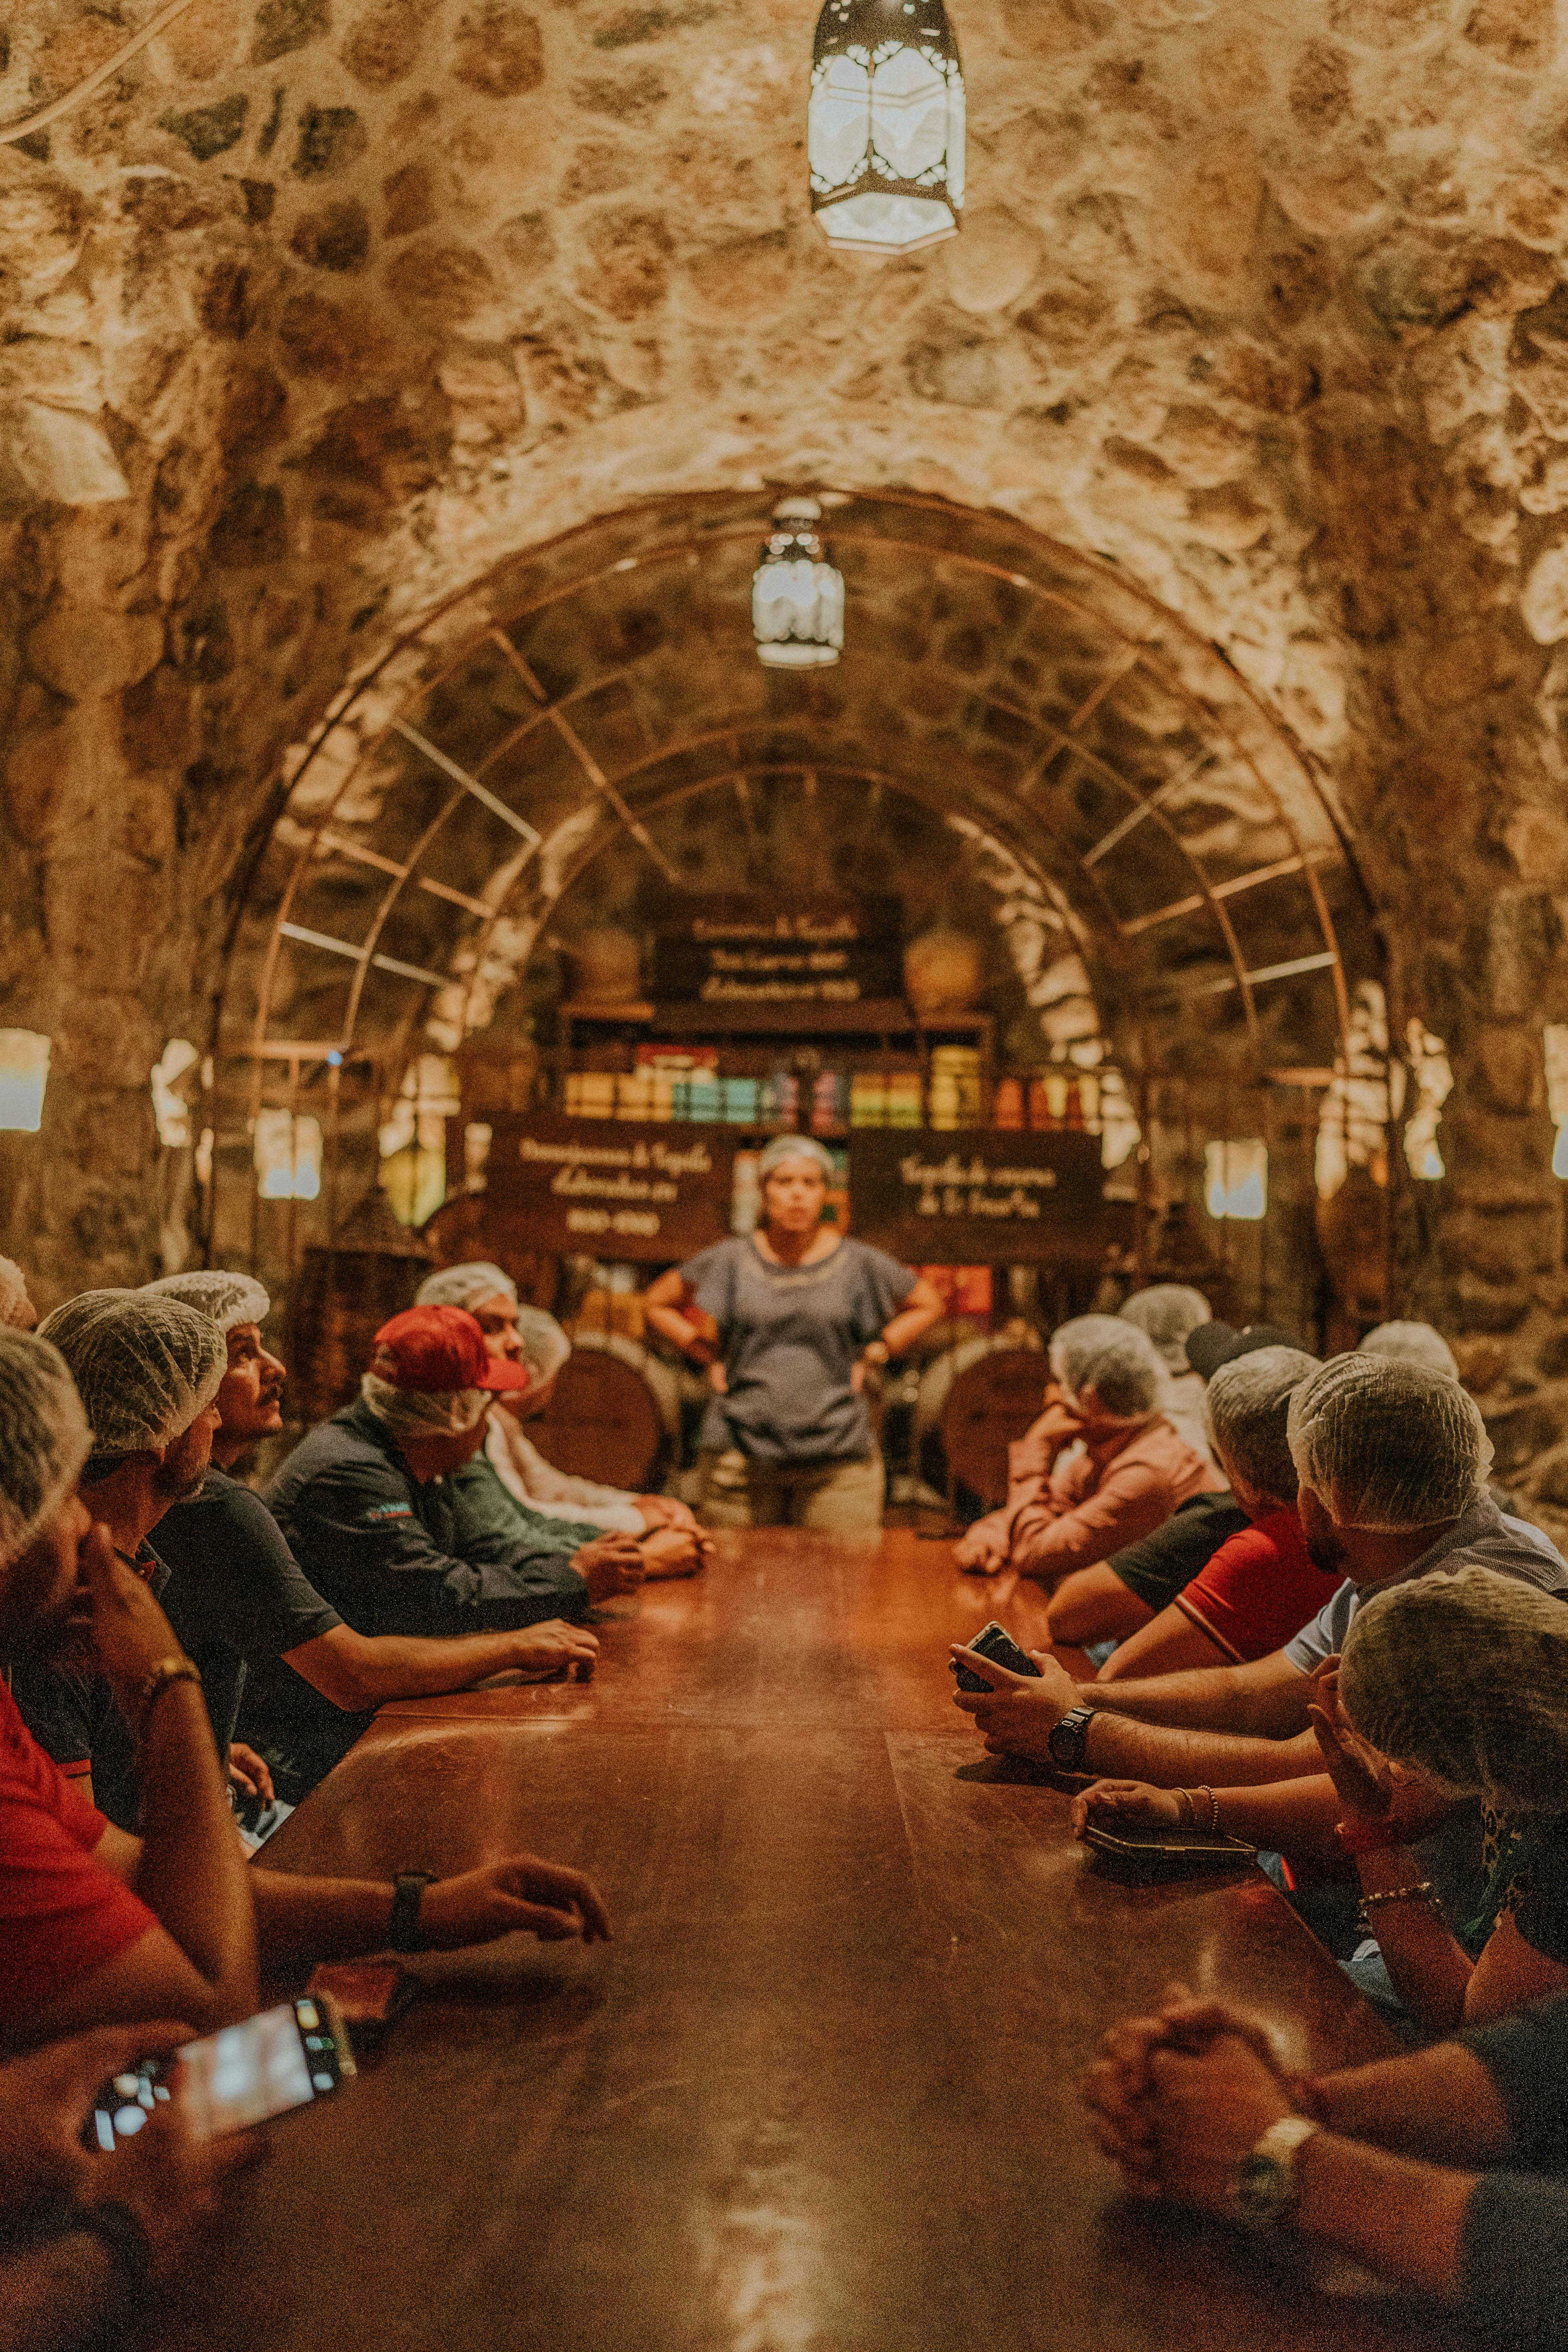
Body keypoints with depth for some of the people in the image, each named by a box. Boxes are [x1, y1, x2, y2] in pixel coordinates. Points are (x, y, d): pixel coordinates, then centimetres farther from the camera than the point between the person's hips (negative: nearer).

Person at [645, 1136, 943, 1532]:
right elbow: (659, 1303, 17)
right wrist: (710, 1359, 5)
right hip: (740, 1452, 1)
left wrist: (871, 1357, 7)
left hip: (837, 1457, 0)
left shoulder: (860, 1264, 5)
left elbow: (927, 1305, 18)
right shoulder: (729, 1261, 4)